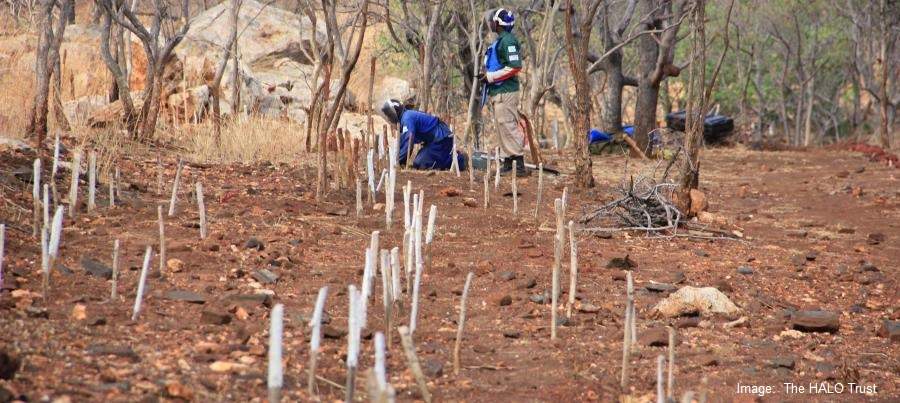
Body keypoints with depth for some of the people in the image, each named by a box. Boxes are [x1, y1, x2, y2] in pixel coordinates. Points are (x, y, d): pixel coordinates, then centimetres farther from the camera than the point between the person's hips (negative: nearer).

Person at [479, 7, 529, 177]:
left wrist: (490, 76, -18)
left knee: (508, 126, -12)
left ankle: (520, 163, -13)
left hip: (505, 92, -11)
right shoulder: (499, 41, 18)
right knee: (502, 128, 12)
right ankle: (507, 162, 16)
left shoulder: (508, 41, -14)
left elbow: (515, 67, -21)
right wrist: (486, 75, 12)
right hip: (497, 91, 11)